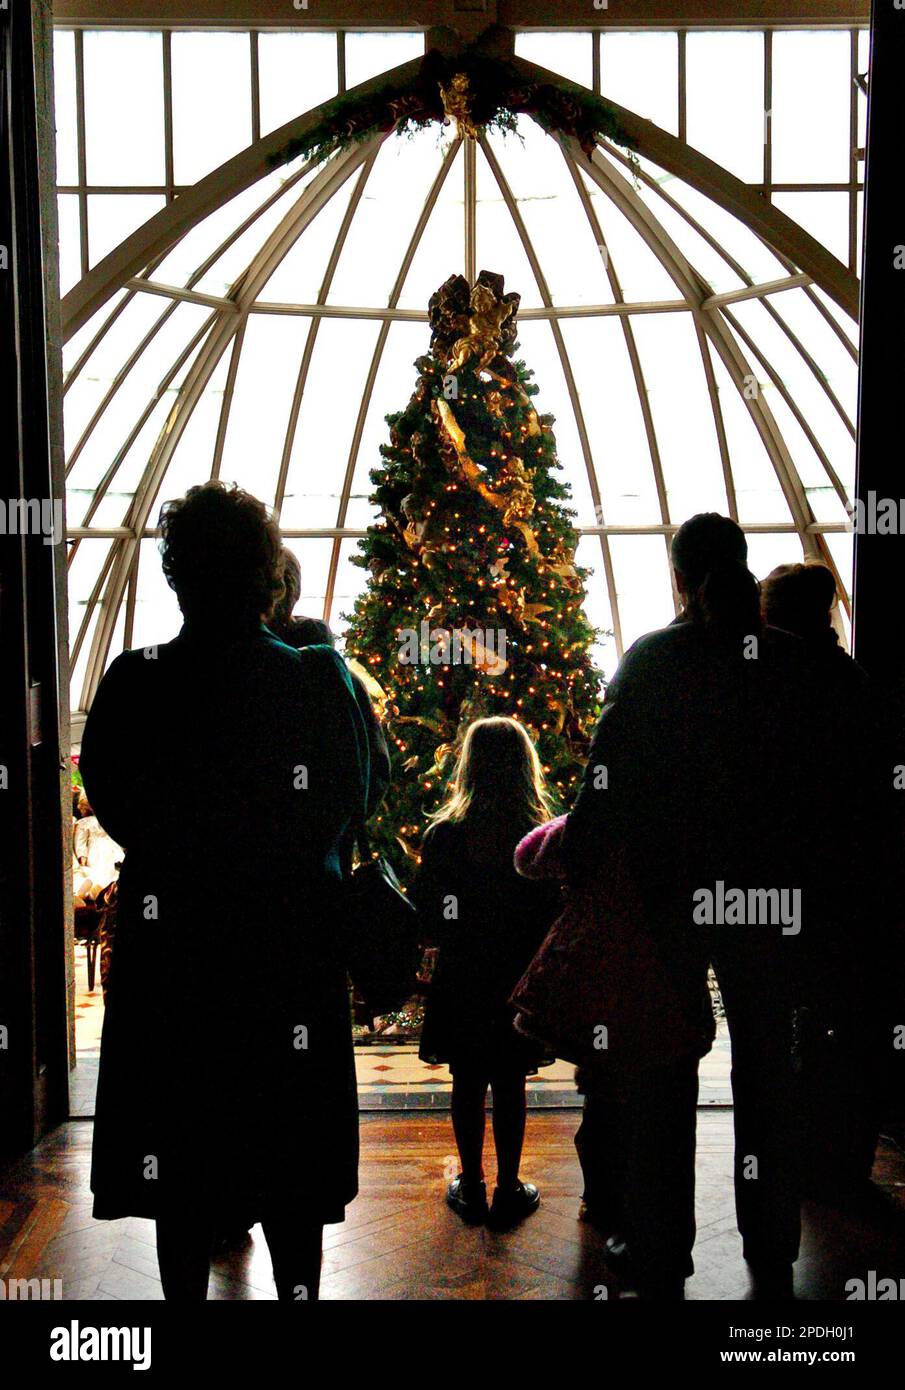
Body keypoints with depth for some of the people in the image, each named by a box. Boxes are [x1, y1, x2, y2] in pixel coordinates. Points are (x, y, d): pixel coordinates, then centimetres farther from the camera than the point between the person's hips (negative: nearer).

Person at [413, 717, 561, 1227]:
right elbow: (556, 921, -6)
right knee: (510, 1088, 13)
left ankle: (471, 1187, 26)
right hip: (519, 985, 0)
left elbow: (427, 921, -7)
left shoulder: (443, 836, -13)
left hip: (460, 984, 0)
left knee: (467, 1087, 13)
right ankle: (508, 1189, 24)